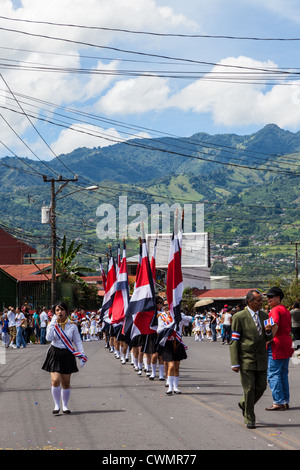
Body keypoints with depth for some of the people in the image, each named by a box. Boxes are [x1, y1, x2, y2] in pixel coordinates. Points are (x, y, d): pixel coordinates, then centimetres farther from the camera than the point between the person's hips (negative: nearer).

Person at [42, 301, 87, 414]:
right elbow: (49, 338, -18)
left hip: (67, 355, 1)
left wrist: (82, 355, 0)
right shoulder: (52, 324, -1)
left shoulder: (72, 326, 0)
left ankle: (65, 406, 21)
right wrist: (53, 323, -19)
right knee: (55, 381, -14)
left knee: (66, 383, 6)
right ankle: (56, 406, -1)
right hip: (55, 354, -1)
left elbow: (78, 341, 7)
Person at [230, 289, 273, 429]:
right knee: (249, 389, -2)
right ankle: (249, 419, 11)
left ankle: (244, 404, 33)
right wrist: (235, 363, -13)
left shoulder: (264, 315, 9)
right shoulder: (239, 317, -8)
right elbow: (234, 341, -8)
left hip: (261, 359, 5)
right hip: (246, 359, -5)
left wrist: (268, 332, -7)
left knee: (261, 387, 6)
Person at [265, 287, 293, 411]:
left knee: (273, 374, -5)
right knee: (283, 374, 14)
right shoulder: (286, 310, 17)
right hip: (286, 344, 9)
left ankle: (278, 402, -5)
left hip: (276, 345, -9)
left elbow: (275, 326, -26)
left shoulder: (275, 310, -12)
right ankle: (285, 401, 15)